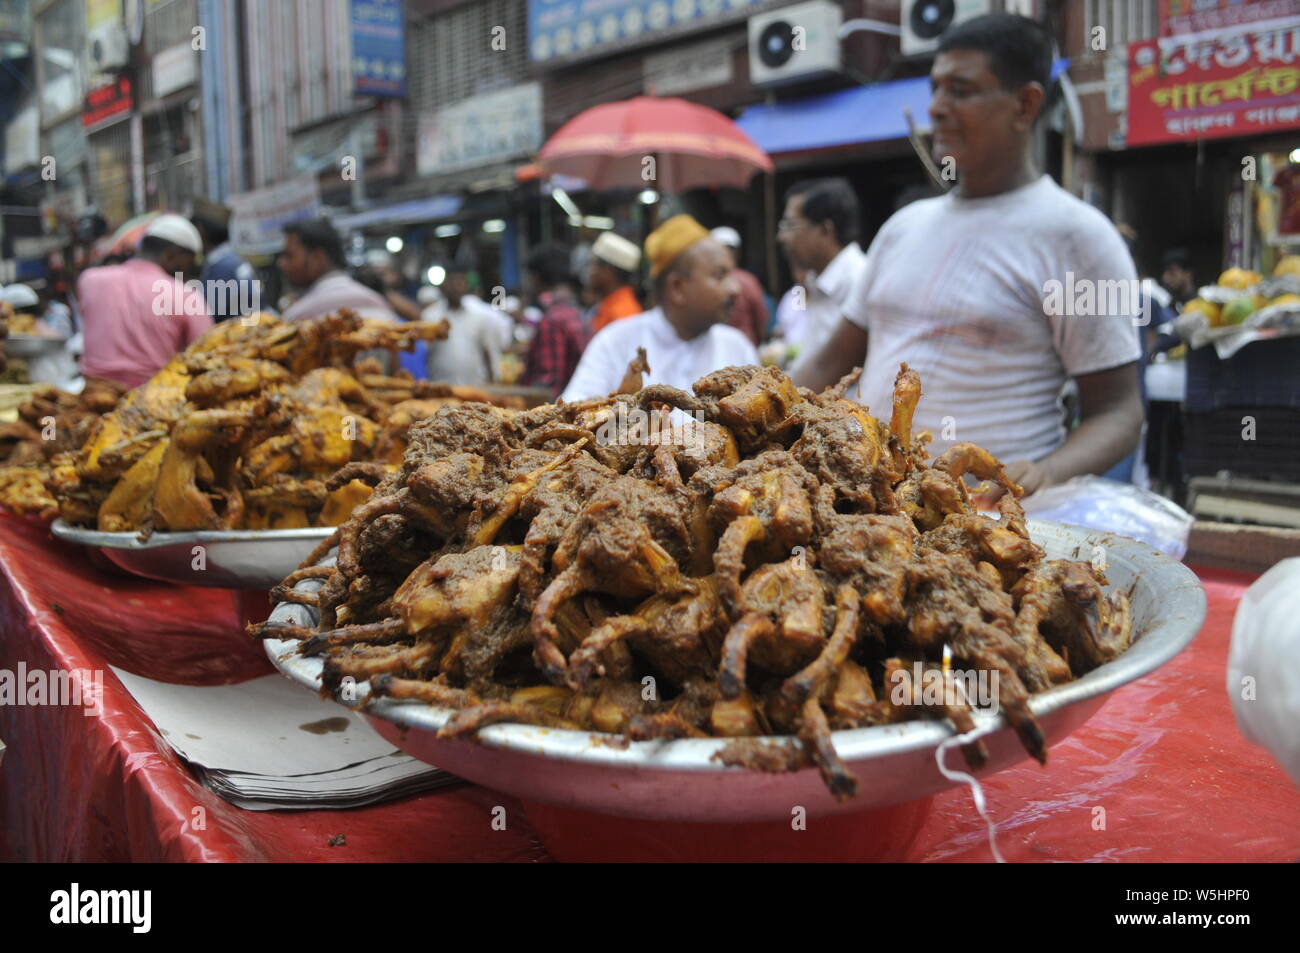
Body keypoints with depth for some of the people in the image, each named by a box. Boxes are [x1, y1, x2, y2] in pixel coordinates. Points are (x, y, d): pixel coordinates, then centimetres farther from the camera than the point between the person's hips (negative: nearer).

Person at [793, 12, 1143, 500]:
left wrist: (1046, 475, -27)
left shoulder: (1077, 235, -5)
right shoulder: (905, 226, 13)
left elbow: (1117, 411, -8)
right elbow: (833, 363, 17)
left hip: (989, 514, -5)